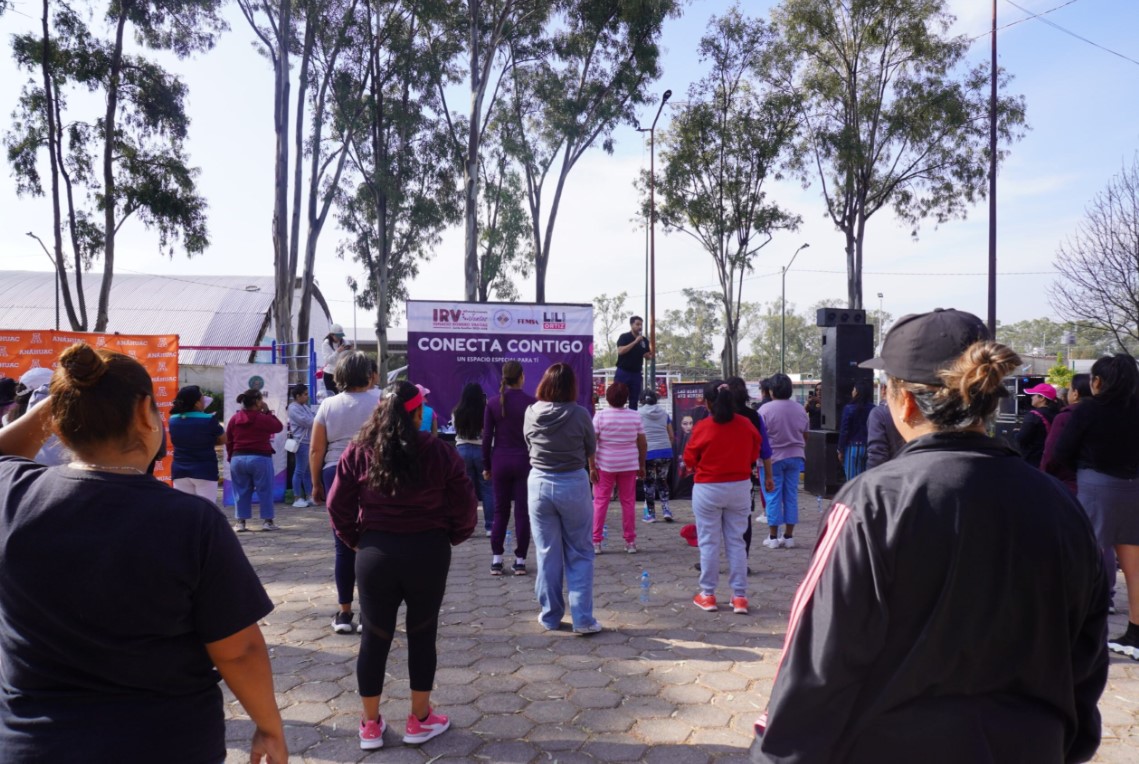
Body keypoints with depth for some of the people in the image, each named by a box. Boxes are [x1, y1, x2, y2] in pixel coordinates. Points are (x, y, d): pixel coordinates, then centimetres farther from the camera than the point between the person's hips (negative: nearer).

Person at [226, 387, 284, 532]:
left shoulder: (234, 418, 6)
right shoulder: (263, 418, -9)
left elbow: (228, 441, 10)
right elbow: (279, 427, 6)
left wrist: (231, 457, 20)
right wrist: (268, 411, 8)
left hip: (237, 459, 4)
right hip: (260, 458, -4)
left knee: (241, 492, 10)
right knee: (265, 491, 6)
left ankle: (240, 522, 10)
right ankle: (267, 521, 8)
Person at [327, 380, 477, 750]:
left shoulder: (358, 451, -3)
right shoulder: (439, 452, -8)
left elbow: (337, 504, 0)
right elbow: (464, 506, -5)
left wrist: (354, 540, 14)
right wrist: (451, 537, 12)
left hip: (376, 553, 2)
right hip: (427, 553, -1)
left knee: (374, 639, 13)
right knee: (422, 636, 14)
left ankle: (371, 725, 26)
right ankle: (420, 721, 26)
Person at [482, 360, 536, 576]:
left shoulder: (493, 403, -1)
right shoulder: (531, 403, -6)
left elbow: (487, 437, 1)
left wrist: (487, 466, 9)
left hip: (500, 461, 2)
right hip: (524, 461, -2)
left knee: (500, 511, 11)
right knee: (522, 512, 5)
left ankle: (496, 560, 9)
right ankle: (520, 560, 7)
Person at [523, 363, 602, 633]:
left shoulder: (532, 413, -3)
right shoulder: (579, 414, -10)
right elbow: (591, 449, 6)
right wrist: (591, 468, 28)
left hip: (539, 483, 2)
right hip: (573, 484, -2)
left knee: (547, 553, 11)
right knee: (580, 554, 8)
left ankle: (550, 616, 19)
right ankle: (582, 618, 7)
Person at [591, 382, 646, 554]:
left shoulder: (600, 415, -7)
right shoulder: (635, 416, 0)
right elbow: (643, 444, 2)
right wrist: (642, 466, 11)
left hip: (605, 464, -2)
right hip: (629, 465, 2)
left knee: (600, 502, 4)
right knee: (628, 502, 9)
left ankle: (596, 542, 4)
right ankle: (630, 542, 14)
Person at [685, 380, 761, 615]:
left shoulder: (702, 428, -14)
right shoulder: (746, 426, -4)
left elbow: (689, 459, -4)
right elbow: (754, 454, 9)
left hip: (708, 490, -3)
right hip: (740, 488, 3)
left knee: (709, 543, 7)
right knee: (736, 541, 10)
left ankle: (707, 595, 13)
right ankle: (739, 596, 12)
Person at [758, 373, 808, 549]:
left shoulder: (765, 410, -11)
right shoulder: (800, 409, 4)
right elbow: (805, 436, 13)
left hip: (772, 458, -4)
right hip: (795, 457, 4)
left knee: (773, 497, 2)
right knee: (791, 495, 8)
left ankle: (773, 536, 6)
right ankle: (789, 536, 12)